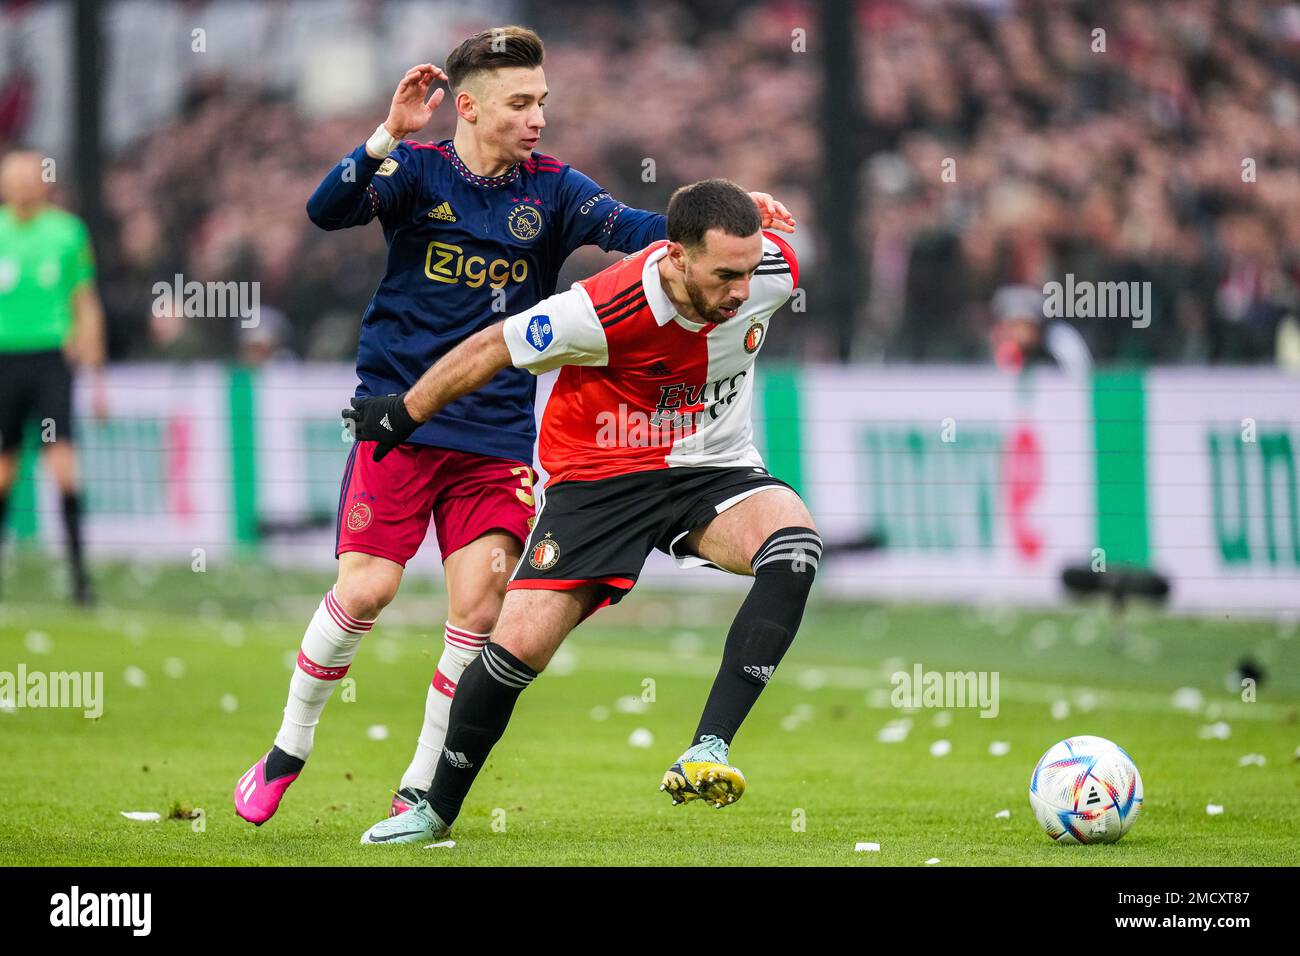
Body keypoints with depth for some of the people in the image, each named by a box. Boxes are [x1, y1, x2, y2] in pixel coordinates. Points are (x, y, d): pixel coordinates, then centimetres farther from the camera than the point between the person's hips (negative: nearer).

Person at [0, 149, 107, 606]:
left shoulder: (68, 231, 4)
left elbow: (86, 305, 9)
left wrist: (94, 374, 7)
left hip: (51, 359, -1)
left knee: (62, 463, -12)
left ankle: (79, 572, -12)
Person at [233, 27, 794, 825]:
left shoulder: (550, 189, 3)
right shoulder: (418, 170, -3)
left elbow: (630, 228, -13)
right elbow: (327, 211, -19)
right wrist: (389, 136, -34)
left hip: (496, 438, 2)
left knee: (479, 610, -6)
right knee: (364, 589, -10)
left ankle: (418, 792, 9)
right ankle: (290, 747, 13)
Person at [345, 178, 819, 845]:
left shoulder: (775, 272, -18)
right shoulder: (607, 309, -29)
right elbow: (491, 349, -13)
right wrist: (403, 415, 0)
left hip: (713, 468, 3)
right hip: (598, 476, -3)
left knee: (794, 546, -30)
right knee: (519, 643, -12)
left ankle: (708, 750, -31)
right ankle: (436, 810, 13)